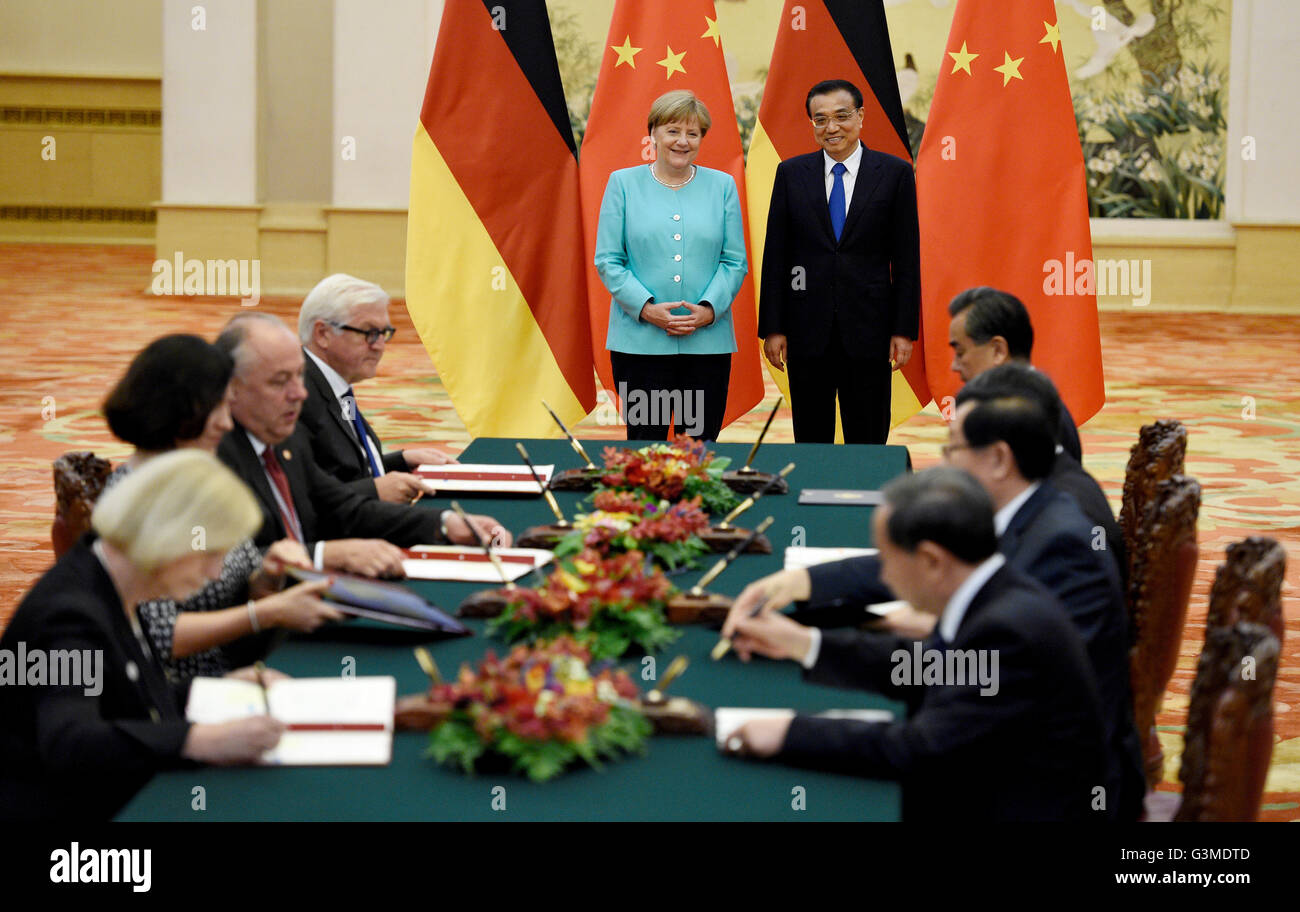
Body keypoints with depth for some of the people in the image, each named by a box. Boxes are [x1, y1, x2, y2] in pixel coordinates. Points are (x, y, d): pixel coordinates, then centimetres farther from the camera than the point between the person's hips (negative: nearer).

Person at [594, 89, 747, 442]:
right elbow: (608, 260, 1)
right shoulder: (623, 183, 6)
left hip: (708, 341, 2)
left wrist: (709, 309, -10)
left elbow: (735, 261, 7)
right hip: (639, 342, -1)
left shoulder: (722, 186, 10)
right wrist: (646, 308, -12)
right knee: (645, 445, -1)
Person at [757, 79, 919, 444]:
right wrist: (773, 328, 0)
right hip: (807, 328, 1)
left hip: (868, 328, -1)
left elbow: (906, 259, 1)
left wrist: (904, 330, -4)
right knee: (811, 440, 7)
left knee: (868, 441, 2)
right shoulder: (791, 174, 6)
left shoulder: (895, 173, 1)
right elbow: (775, 256, 5)